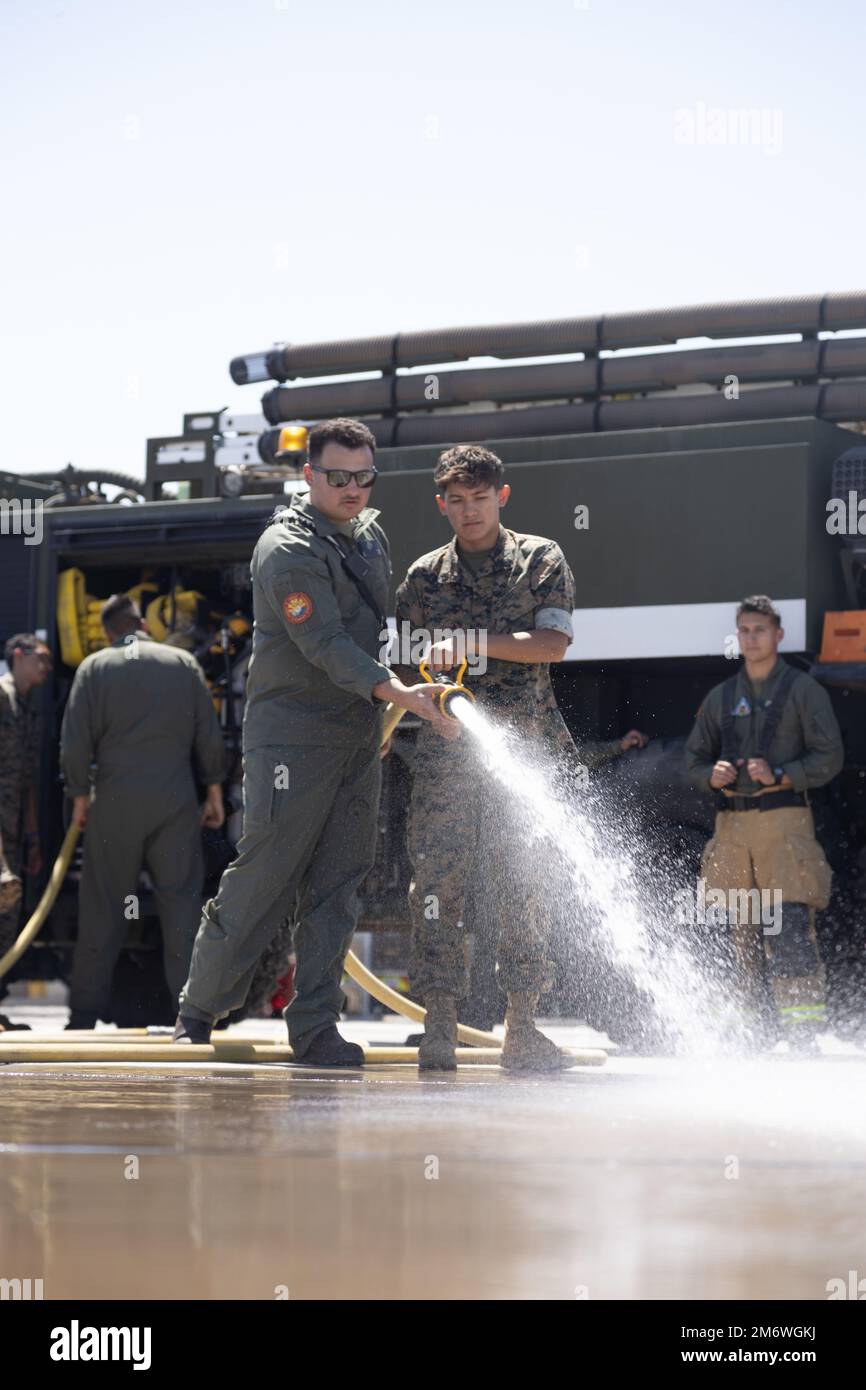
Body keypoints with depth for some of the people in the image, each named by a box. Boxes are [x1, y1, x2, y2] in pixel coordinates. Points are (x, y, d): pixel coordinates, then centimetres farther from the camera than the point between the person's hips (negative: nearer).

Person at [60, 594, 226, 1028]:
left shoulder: (95, 667, 2)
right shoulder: (184, 663, 6)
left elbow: (75, 741, -2)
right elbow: (210, 736, 6)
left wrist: (79, 796, 9)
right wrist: (214, 792, 14)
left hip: (115, 800, -1)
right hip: (176, 799, 1)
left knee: (103, 908, 4)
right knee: (181, 901, 2)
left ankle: (85, 1013, 5)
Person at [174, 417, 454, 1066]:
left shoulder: (372, 533, 12)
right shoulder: (288, 549, -14)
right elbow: (325, 646, -24)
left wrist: (383, 721, 21)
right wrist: (400, 694, -35)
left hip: (359, 737, 7)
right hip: (292, 737, -7)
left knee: (337, 885, 3)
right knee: (263, 879, -5)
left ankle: (316, 1027, 4)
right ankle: (197, 1012, 9)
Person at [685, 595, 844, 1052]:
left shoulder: (803, 690, 4)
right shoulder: (721, 697, 18)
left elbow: (829, 757, -1)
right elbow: (695, 757, 20)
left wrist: (779, 775, -15)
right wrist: (712, 775, -3)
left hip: (783, 820, -5)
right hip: (732, 824, 5)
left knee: (791, 931, -14)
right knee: (743, 937, 5)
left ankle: (804, 1036, -15)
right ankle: (753, 1032, 10)